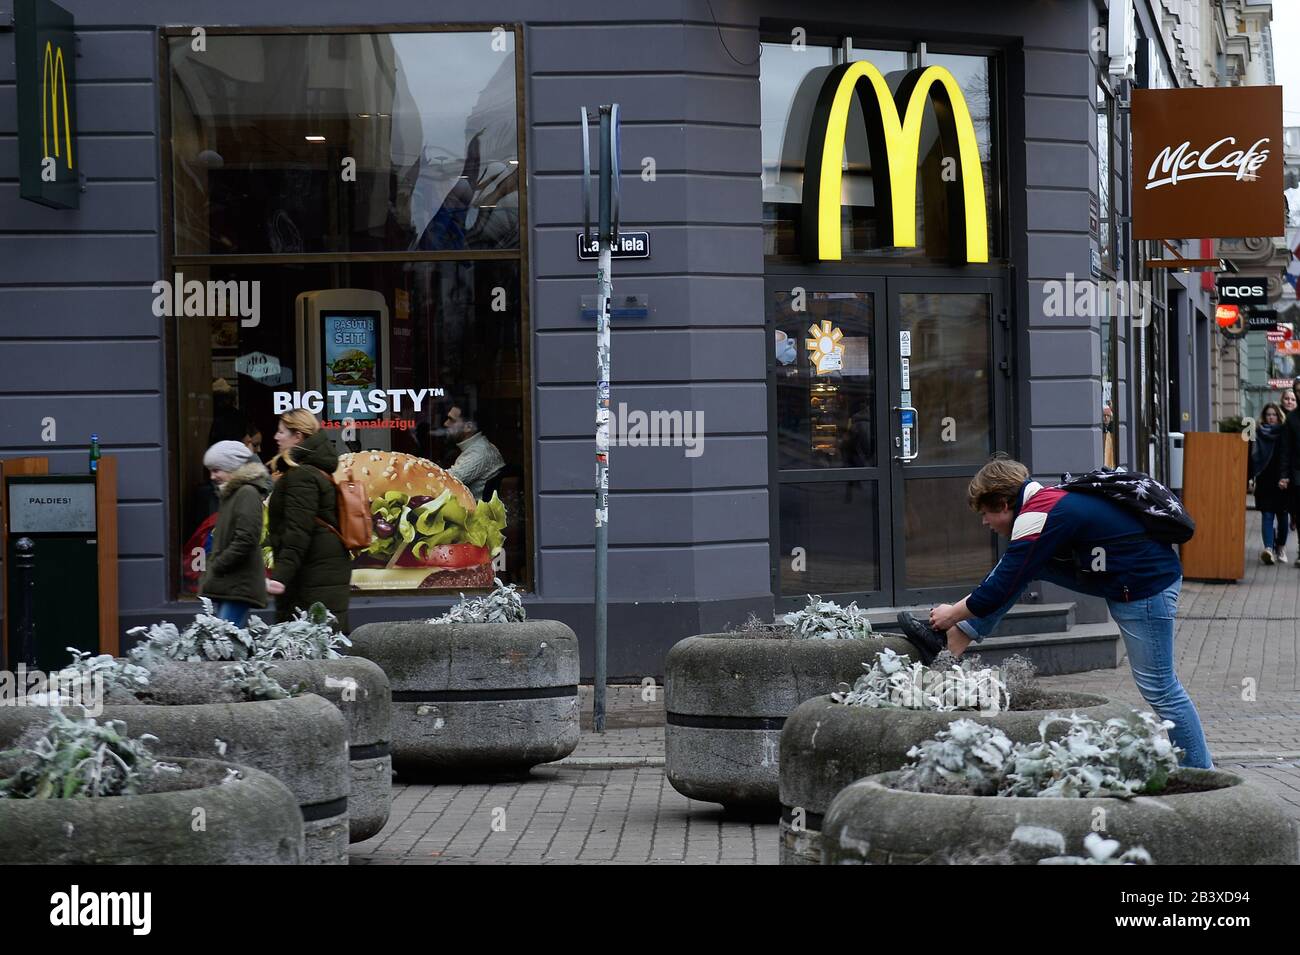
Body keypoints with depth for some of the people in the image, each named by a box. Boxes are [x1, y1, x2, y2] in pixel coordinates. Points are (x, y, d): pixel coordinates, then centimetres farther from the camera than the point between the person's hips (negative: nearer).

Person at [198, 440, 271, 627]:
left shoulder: (248, 493, -9)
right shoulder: (231, 494, 21)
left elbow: (245, 540, -18)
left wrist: (215, 568, -13)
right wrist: (212, 569, 13)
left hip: (239, 587, -10)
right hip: (228, 585, 10)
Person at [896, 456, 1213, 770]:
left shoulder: (1037, 519, -22)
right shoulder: (1045, 500, 8)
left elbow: (1000, 589, -18)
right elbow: (1006, 574, 19)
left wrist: (952, 614, -3)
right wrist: (958, 617, 19)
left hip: (1146, 587, -10)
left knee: (1158, 688, -3)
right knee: (1020, 566, 5)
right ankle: (949, 644, 8)